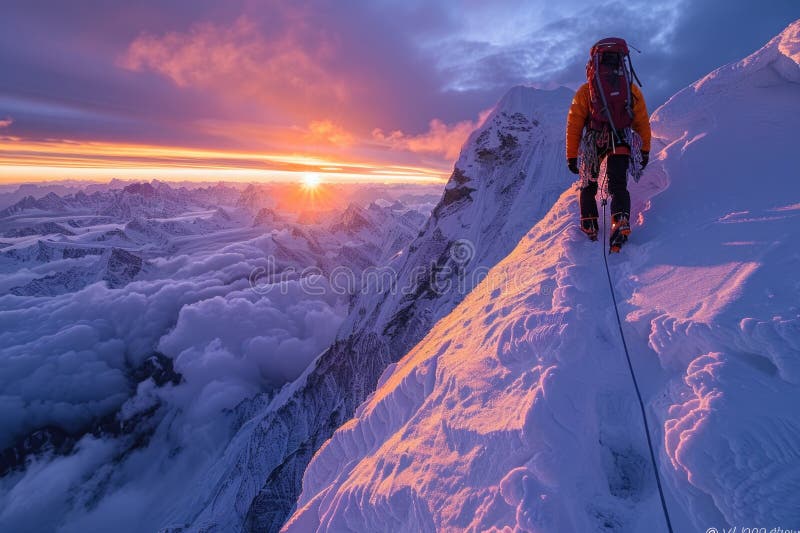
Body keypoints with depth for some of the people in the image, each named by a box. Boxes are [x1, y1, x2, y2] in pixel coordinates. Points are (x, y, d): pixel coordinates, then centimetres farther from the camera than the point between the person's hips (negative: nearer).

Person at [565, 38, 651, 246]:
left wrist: (571, 156, 8)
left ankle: (589, 225, 16)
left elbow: (574, 125, 2)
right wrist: (645, 150, 21)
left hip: (593, 145, -1)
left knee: (588, 185, 17)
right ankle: (621, 222, -18)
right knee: (618, 185, 5)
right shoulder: (631, 90, 10)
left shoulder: (585, 91, 4)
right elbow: (643, 123, 13)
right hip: (621, 144, 1)